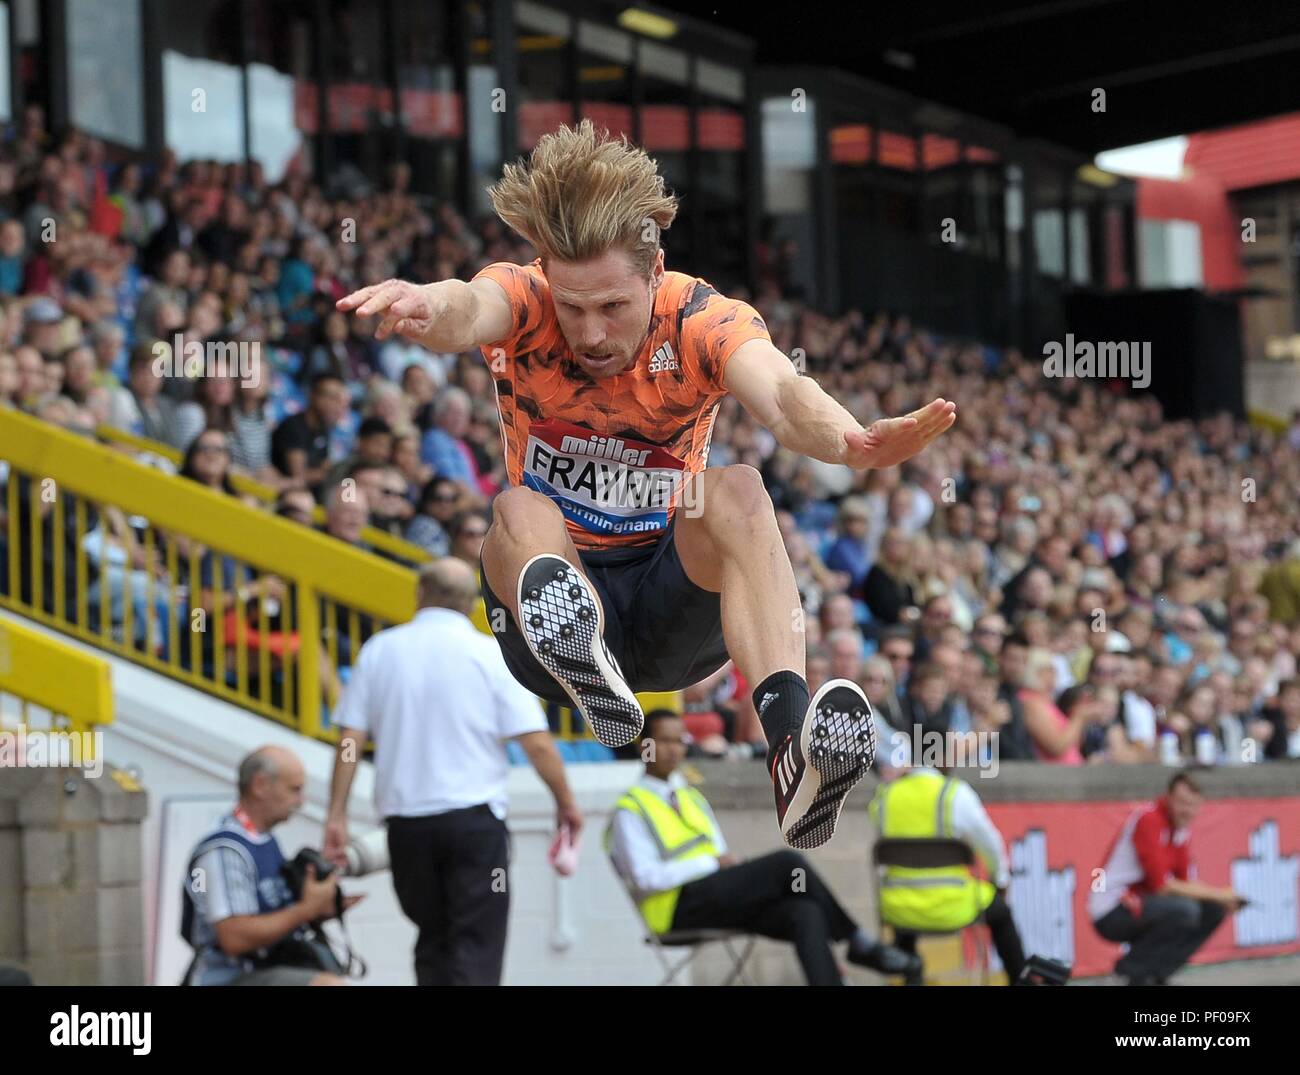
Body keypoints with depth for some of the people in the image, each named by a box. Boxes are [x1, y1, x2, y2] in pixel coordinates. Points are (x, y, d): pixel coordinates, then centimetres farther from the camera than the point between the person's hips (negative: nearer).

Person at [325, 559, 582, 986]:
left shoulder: (379, 650, 4)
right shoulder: (492, 654, -3)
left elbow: (350, 739, 1)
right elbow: (537, 744, -7)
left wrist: (337, 814, 5)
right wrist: (566, 802, 7)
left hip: (406, 820, 3)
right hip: (475, 816, -3)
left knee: (433, 939, 17)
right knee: (477, 943, -3)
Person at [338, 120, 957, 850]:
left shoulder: (702, 320, -13)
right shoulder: (527, 302, -11)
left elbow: (779, 390, -36)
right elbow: (469, 310, -38)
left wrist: (852, 443, -59)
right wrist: (429, 305, -64)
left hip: (674, 608, 0)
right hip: (562, 588, 0)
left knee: (738, 493, -30)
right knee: (521, 512, -31)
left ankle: (791, 736, -51)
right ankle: (586, 672, -65)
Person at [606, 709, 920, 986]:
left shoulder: (691, 798, 24)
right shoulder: (631, 810, 1)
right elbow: (646, 878, -12)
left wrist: (730, 863, -2)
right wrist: (713, 862, -14)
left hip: (718, 901, 7)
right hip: (678, 910, -7)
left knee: (805, 914, -22)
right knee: (787, 862, -23)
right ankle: (859, 942, -14)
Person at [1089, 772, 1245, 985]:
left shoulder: (1181, 824, 8)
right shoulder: (1149, 820, -19)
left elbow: (1184, 882, 10)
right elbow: (1161, 885, -22)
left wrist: (1221, 896, -8)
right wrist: (1215, 894, -16)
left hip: (1139, 905, 9)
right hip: (1111, 913, -9)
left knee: (1214, 910, 2)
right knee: (1185, 909, -29)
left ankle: (1156, 974, 5)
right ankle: (1132, 967, -11)